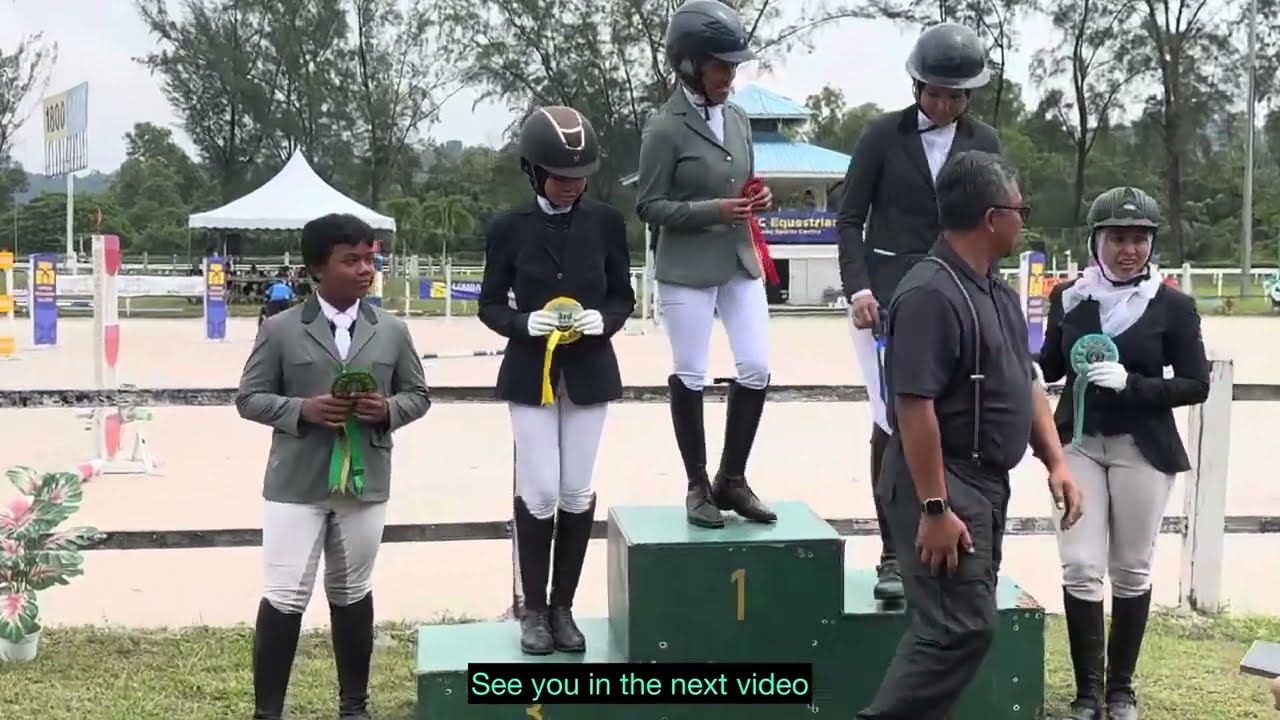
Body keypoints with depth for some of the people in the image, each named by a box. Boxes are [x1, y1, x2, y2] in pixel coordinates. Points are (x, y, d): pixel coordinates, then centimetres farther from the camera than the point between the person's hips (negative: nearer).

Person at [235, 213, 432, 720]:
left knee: (352, 593, 15)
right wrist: (302, 409, -18)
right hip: (296, 485, -3)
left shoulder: (392, 330, 4)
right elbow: (249, 398, -1)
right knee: (285, 598, -3)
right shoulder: (280, 329, -4)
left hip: (365, 484, 3)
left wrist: (389, 409, -11)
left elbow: (419, 395, 11)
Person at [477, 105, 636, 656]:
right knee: (539, 493, -3)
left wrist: (603, 319, -16)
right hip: (530, 373, -1)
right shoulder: (509, 228, -4)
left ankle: (563, 607, 18)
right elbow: (490, 306, 1)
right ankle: (534, 610, 13)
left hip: (589, 372, 2)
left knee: (577, 493, 5)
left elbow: (623, 297, 6)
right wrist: (525, 323, -18)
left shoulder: (606, 222, -1)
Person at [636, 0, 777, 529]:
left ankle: (732, 479, 17)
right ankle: (698, 487, 15)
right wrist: (711, 211, -19)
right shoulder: (665, 128, -10)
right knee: (689, 376, 3)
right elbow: (649, 206, -10)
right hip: (686, 270, -6)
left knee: (756, 369, 2)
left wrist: (758, 199, -1)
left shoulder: (738, 119, 9)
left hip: (741, 263, 6)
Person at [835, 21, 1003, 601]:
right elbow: (849, 219, 0)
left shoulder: (984, 142, 7)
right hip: (885, 291, -2)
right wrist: (858, 288, -12)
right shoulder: (883, 135, -1)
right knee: (893, 422, -6)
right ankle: (892, 554, 3)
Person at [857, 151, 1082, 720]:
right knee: (961, 626, -12)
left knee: (947, 624, 14)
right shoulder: (931, 294, -20)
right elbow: (914, 407, -24)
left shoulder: (998, 293, 12)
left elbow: (1025, 384, 19)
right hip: (940, 485, -10)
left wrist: (1056, 462, 9)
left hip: (985, 481, 10)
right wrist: (934, 508, -25)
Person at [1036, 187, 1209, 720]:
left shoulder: (1173, 306, -4)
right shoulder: (1068, 297, 3)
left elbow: (1196, 385, -4)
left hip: (1143, 449, -1)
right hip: (1078, 443, 1)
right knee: (1081, 567, -4)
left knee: (1132, 570, 8)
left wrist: (1131, 384, -19)